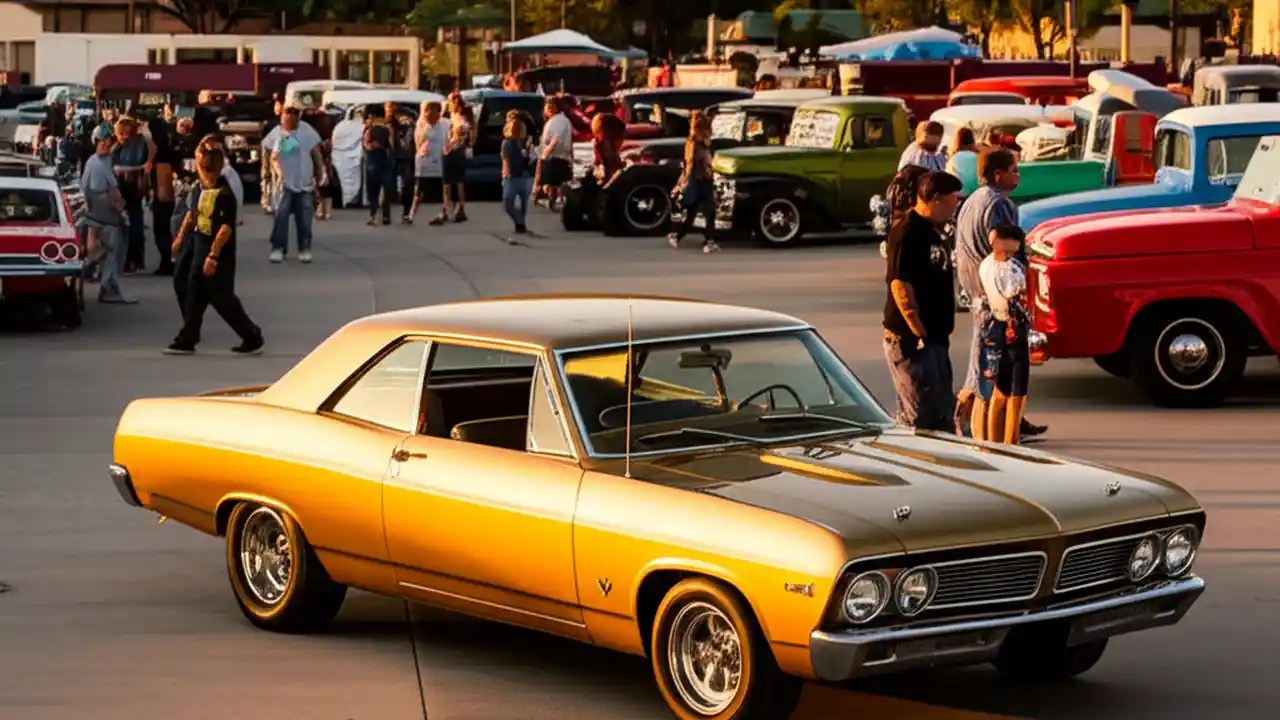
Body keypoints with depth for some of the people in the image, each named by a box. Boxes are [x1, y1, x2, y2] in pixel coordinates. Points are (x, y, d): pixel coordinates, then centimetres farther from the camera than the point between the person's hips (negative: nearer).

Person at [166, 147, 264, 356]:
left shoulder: (224, 194, -22)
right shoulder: (203, 189, 5)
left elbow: (226, 228, -25)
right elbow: (194, 213, 21)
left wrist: (213, 256, -26)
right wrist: (181, 236, 24)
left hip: (218, 253, -9)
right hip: (201, 248, 9)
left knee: (223, 299, -1)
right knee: (194, 296, 12)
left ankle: (253, 338, 10)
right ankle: (187, 339, 19)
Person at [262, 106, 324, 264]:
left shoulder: (307, 131, 2)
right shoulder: (276, 134, 0)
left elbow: (316, 154, 6)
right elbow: (274, 158, -1)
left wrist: (320, 174, 3)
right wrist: (278, 172, -17)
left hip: (304, 182, 1)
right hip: (285, 182, -1)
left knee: (304, 218, 3)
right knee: (281, 215, -10)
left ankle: (304, 249, 12)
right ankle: (278, 248, -5)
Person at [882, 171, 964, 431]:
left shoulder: (931, 232, 15)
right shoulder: (908, 232, -16)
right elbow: (900, 286, -22)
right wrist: (920, 334, -23)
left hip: (934, 339, 10)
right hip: (911, 341, -10)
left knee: (943, 416, 15)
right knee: (922, 420, -8)